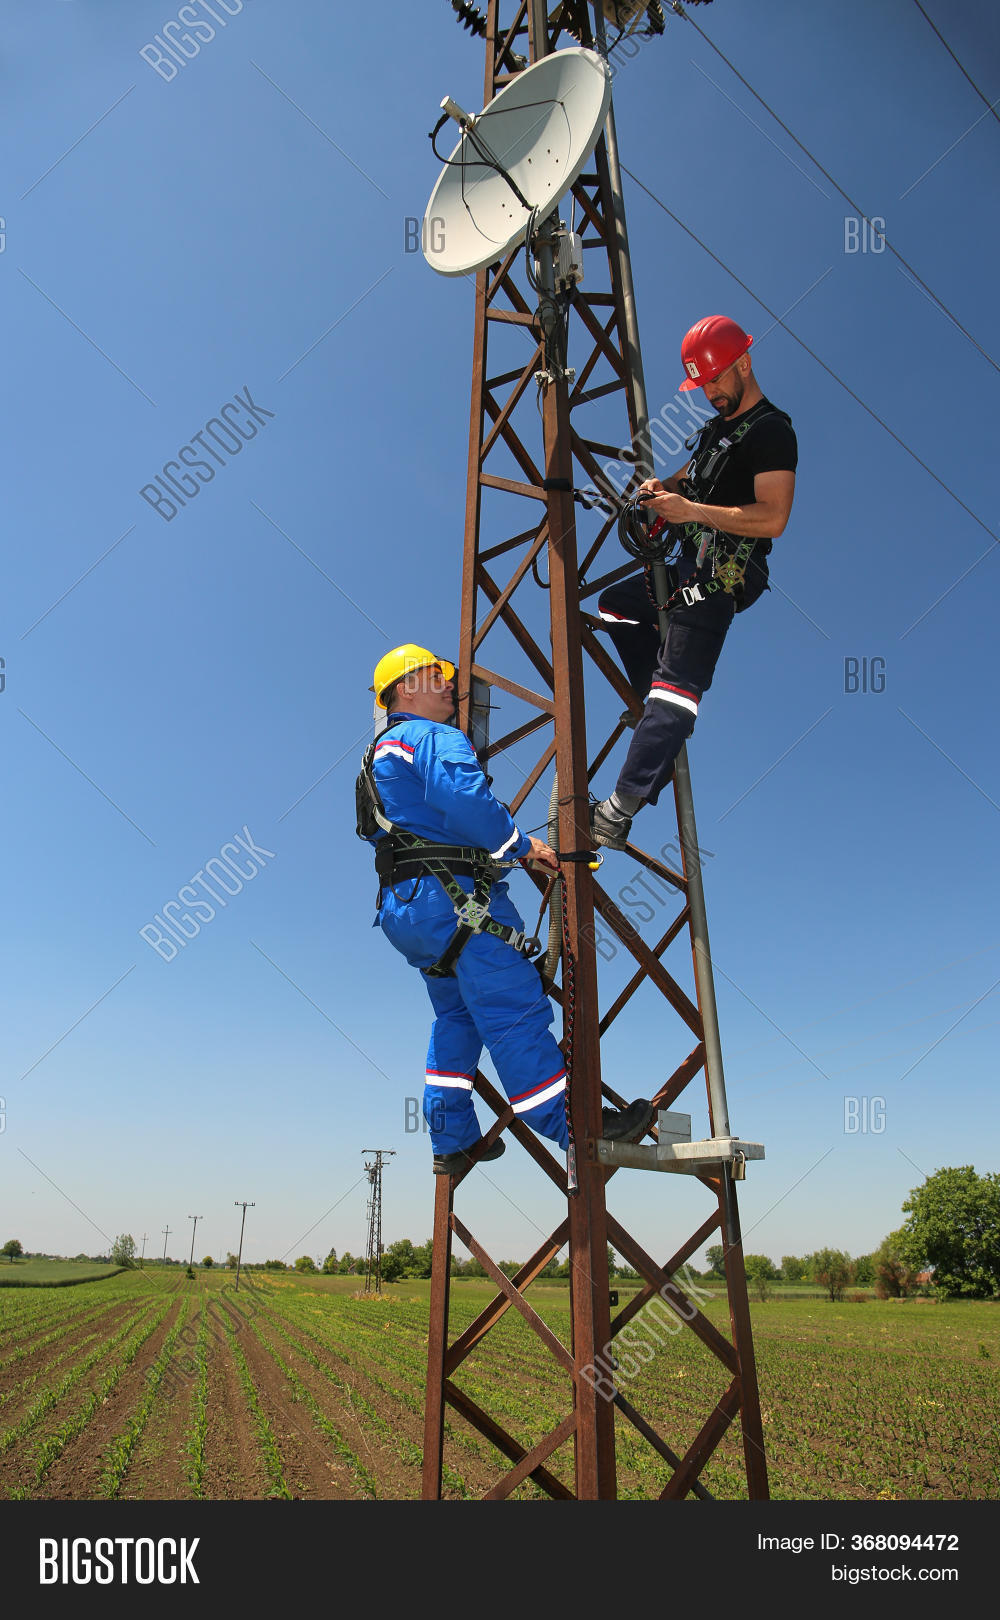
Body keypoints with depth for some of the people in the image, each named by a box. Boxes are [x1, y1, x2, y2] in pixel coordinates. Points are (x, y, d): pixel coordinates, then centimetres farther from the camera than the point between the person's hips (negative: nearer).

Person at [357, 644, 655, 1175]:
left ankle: (452, 1141, 22)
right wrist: (522, 844, -11)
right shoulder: (436, 738, -5)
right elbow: (465, 798, -23)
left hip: (400, 906, 10)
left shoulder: (380, 754, 27)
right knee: (515, 1012, -10)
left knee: (456, 1017, 19)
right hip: (453, 897, -10)